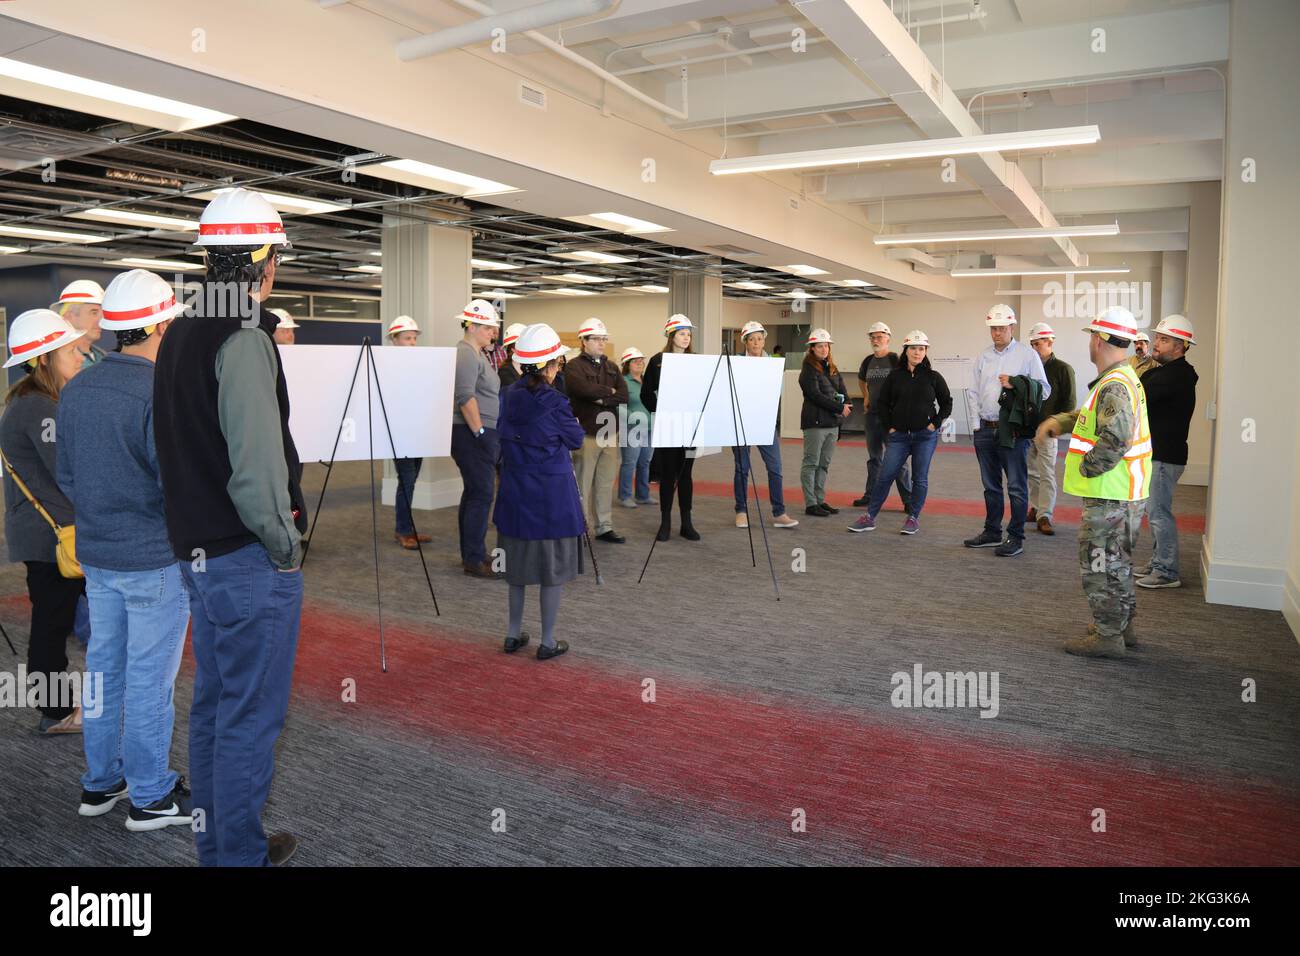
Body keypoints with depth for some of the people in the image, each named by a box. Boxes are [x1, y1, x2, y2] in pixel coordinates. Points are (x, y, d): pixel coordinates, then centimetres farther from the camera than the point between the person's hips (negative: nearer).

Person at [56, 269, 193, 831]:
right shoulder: (160, 394, -20)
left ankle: (100, 783, 31)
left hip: (97, 554, 8)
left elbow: (67, 476, 11)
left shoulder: (76, 389, 4)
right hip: (156, 558, -7)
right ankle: (150, 797, 16)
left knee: (104, 667, 17)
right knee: (149, 679, 3)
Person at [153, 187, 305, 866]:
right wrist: (285, 545, -13)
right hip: (250, 560, -10)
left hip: (198, 551, 10)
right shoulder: (244, 340, -19)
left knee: (213, 705, 20)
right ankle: (241, 855, 16)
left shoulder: (180, 334, 12)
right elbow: (257, 466, -26)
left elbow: (177, 446, 15)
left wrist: (196, 531, 17)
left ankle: (215, 844, 35)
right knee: (250, 717, 3)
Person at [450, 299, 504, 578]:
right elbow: (466, 398, -21)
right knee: (481, 494, -9)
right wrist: (480, 433, -19)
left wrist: (489, 435, 21)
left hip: (482, 434, 11)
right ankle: (474, 560, -5)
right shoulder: (465, 354, -12)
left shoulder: (478, 355, 20)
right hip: (472, 434, -11)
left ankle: (471, 553, 21)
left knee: (474, 493, 13)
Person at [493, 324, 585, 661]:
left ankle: (514, 634, 27)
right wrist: (572, 428, 14)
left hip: (515, 493, 6)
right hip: (552, 495, -6)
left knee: (519, 562, 18)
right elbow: (576, 440, -3)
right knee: (553, 568, 6)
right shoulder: (553, 403, -17)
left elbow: (503, 437, 10)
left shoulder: (510, 396, -1)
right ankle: (548, 642, 13)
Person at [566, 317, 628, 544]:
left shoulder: (612, 368, 16)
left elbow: (624, 396, 3)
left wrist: (602, 399, -12)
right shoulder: (574, 366, -2)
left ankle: (604, 527, 18)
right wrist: (610, 391, -6)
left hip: (610, 432, 6)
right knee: (582, 484, 0)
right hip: (586, 433, -6)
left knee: (607, 482, 10)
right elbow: (586, 389, -21)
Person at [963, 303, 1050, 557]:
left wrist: (1015, 385, -17)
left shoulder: (1028, 355, -2)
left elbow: (1044, 390, -4)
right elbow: (974, 393, 14)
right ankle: (992, 532, 25)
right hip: (985, 430, 5)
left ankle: (1016, 538, 3)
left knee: (1017, 487, -3)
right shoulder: (983, 357, 12)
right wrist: (976, 424, 6)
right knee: (991, 485, 14)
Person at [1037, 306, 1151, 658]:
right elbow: (1091, 416, 26)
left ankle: (1108, 636, 7)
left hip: (1109, 495, -11)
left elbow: (1116, 436, -31)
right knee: (1116, 562, 20)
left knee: (1099, 563, -1)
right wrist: (1058, 421, 11)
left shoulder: (1114, 385, -20)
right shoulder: (1124, 378, 14)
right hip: (1124, 495, 11)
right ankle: (1121, 625, 32)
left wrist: (1087, 468, -19)